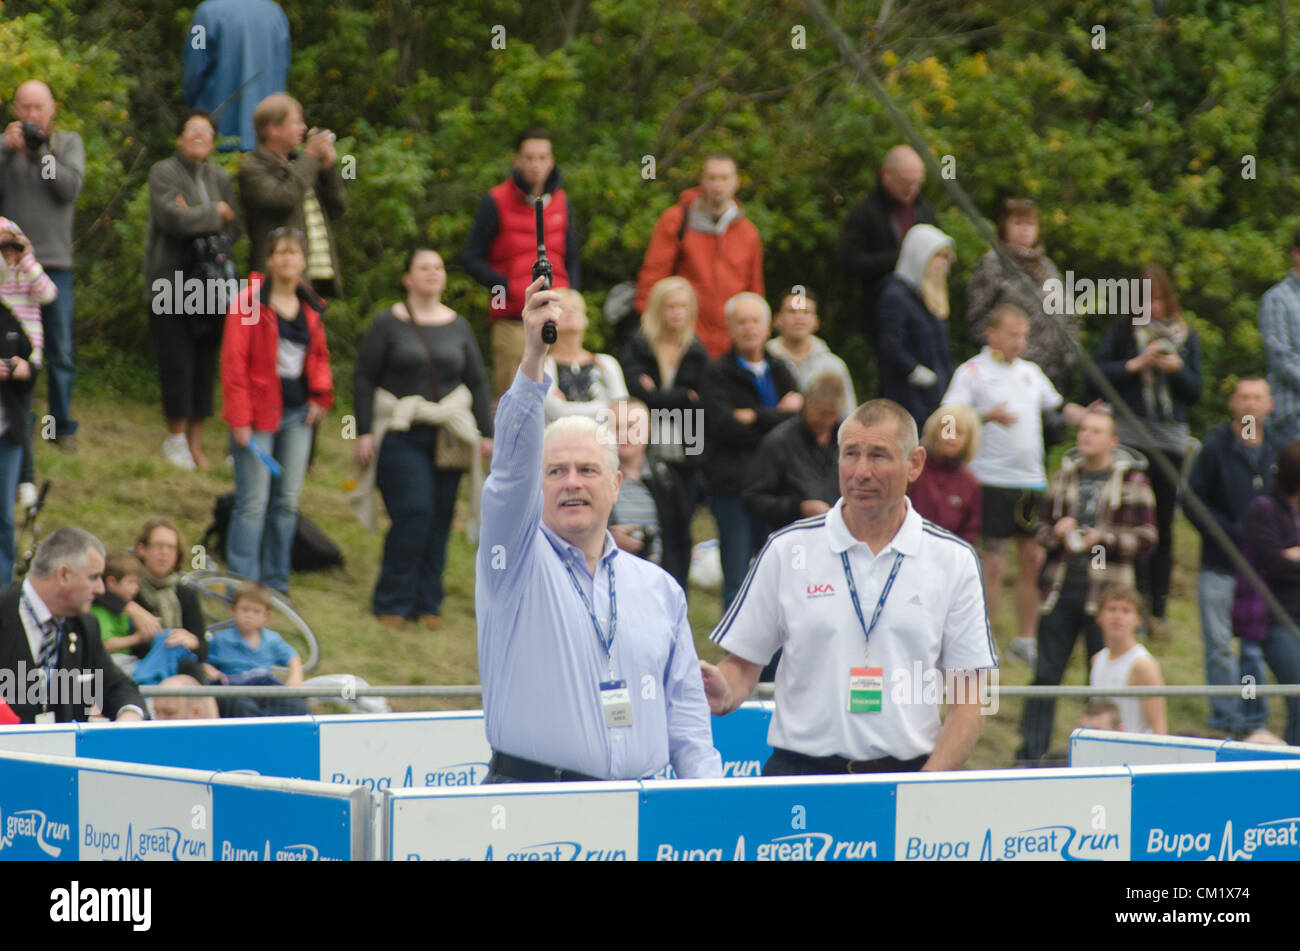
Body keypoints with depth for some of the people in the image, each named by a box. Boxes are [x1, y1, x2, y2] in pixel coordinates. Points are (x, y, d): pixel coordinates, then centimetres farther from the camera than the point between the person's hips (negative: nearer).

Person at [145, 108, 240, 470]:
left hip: (211, 282, 5)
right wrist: (215, 213, -3)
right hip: (171, 283, -5)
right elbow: (174, 218, -16)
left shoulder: (220, 178, 16)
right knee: (177, 361, -8)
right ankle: (177, 438, 3)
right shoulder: (163, 173, -2)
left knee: (206, 360, 3)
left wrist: (195, 217, -9)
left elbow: (234, 226, 8)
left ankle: (195, 442, 8)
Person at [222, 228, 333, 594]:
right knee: (254, 502, -7)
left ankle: (276, 582, 16)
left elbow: (319, 354, 24)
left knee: (287, 502, 8)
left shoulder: (310, 308, 11)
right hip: (260, 412, -6)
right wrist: (239, 419, -14)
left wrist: (320, 394, 5)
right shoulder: (250, 302, -8)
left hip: (298, 412, 6)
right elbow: (234, 361, -10)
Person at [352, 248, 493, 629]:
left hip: (446, 436, 4)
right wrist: (364, 432, -6)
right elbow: (364, 379, 1)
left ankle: (427, 603, 11)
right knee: (413, 513, -15)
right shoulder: (388, 323, 1)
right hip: (400, 436, -4)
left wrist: (487, 434, 8)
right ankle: (392, 602, -4)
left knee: (439, 519, 1)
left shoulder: (458, 326, 12)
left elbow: (477, 382, 15)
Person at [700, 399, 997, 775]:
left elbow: (966, 700, 6)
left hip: (908, 771, 1)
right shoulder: (787, 551, 7)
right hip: (799, 773, -1)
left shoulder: (954, 561, 7)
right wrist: (724, 693, -12)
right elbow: (743, 663, 11)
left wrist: (927, 789, -8)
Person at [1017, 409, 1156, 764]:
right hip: (1060, 590, 3)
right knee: (1046, 674, 2)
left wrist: (1102, 538, -16)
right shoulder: (1066, 474, 12)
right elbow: (1043, 528, 18)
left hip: (1103, 594, -3)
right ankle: (1031, 752, 5)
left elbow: (1145, 537, -4)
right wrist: (1056, 533, -5)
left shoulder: (1132, 480, 0)